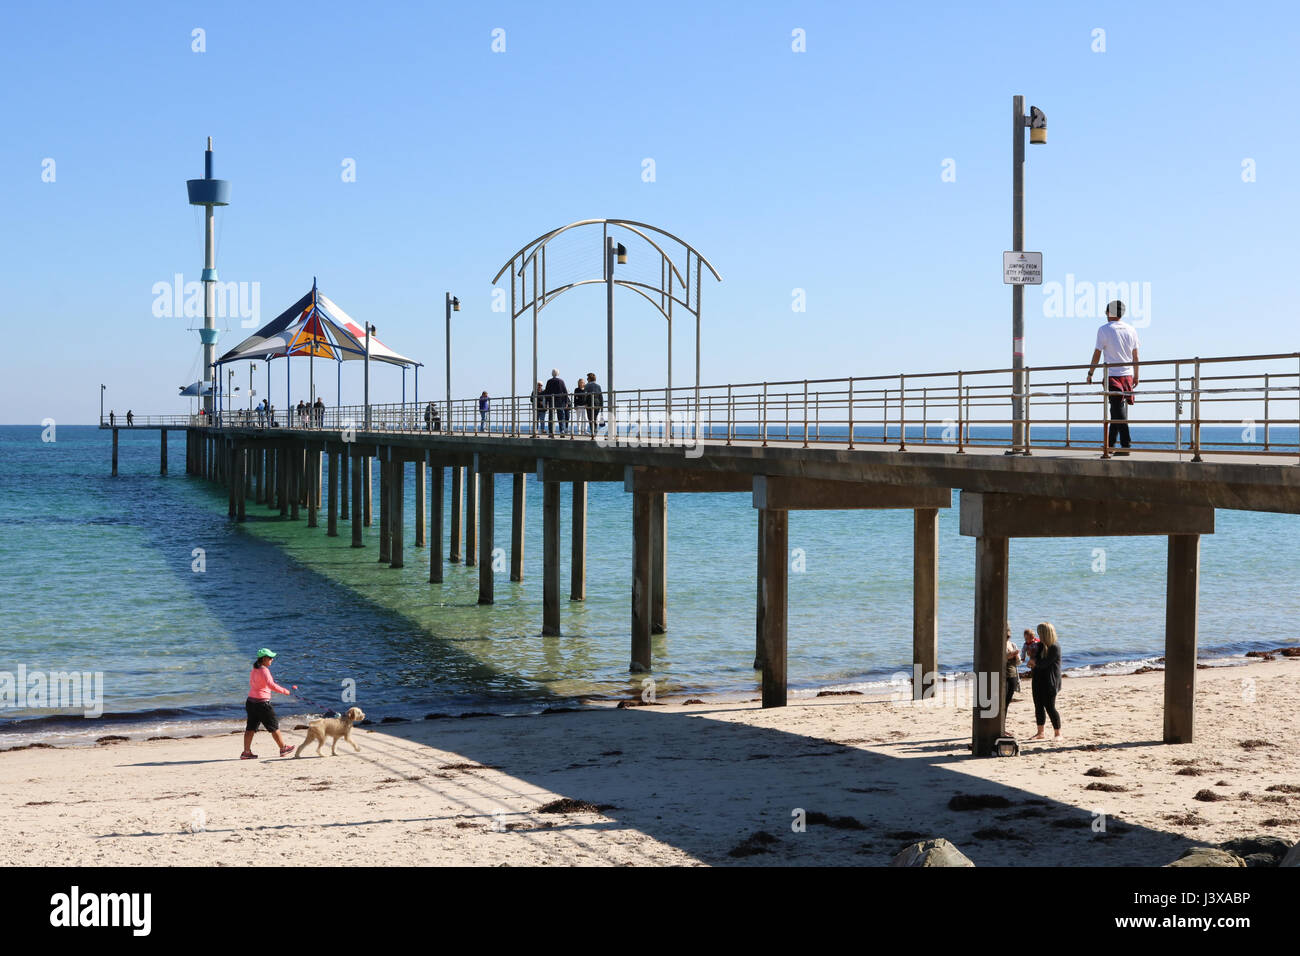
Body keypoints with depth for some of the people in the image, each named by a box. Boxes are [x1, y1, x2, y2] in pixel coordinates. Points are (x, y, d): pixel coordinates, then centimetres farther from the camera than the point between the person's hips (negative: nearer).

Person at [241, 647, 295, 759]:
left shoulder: (254, 670, 11)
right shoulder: (264, 670, -17)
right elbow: (271, 685, -30)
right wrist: (284, 691, -22)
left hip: (251, 701, 8)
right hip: (262, 702, -8)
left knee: (251, 727, 8)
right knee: (274, 726, 4)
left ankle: (246, 752, 7)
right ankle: (283, 748, 14)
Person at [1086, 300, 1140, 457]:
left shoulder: (1104, 330, -7)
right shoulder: (1130, 330, 9)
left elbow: (1097, 354, -5)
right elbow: (1135, 356, 12)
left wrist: (1090, 373, 5)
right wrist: (1136, 376, 20)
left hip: (1112, 375, -5)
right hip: (1128, 374, 5)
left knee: (1118, 410, -8)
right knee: (1117, 410, 12)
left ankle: (1126, 445, -15)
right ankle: (1110, 444, 20)